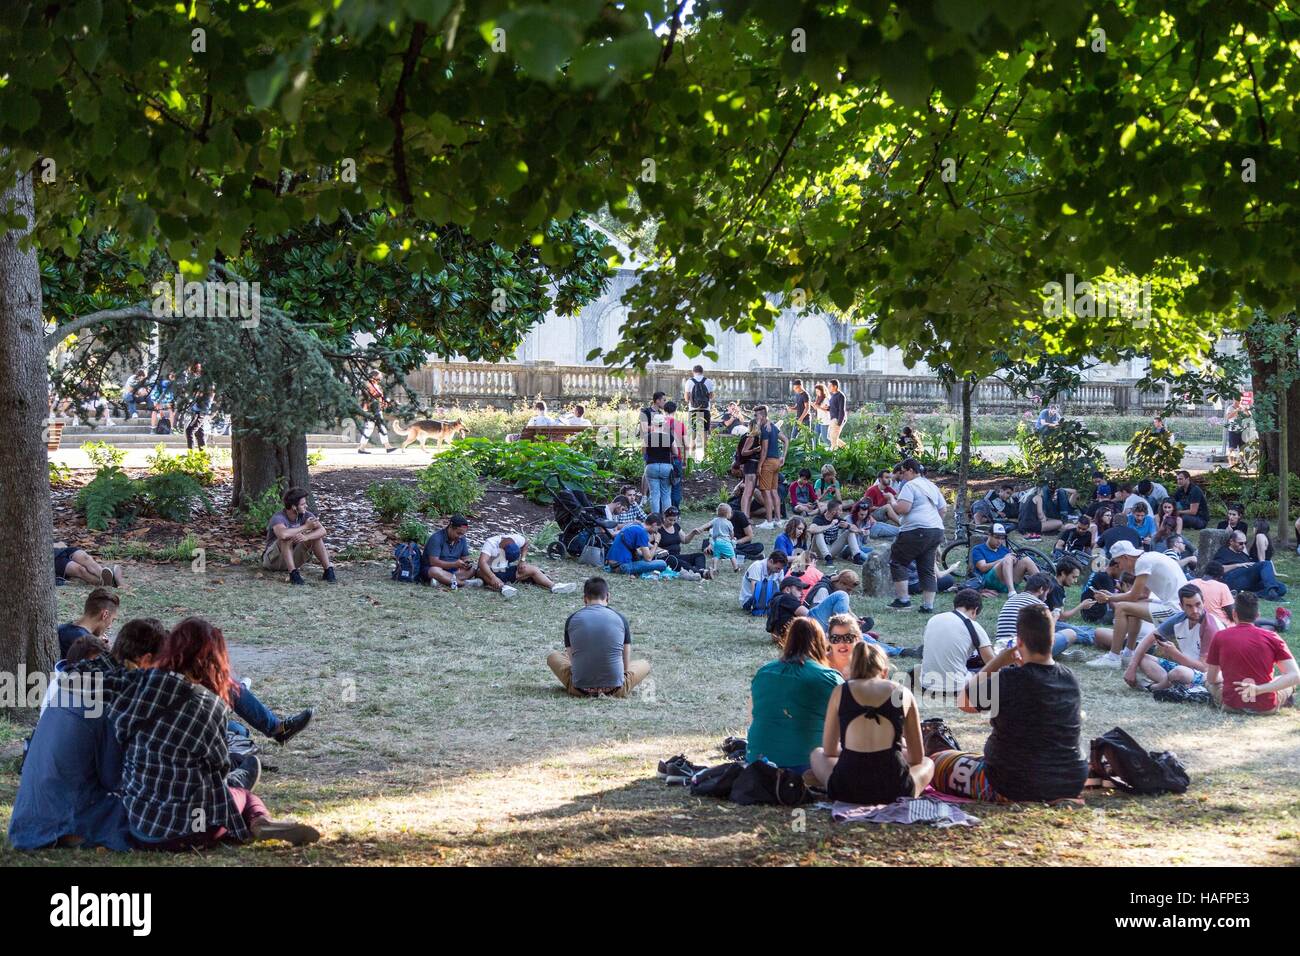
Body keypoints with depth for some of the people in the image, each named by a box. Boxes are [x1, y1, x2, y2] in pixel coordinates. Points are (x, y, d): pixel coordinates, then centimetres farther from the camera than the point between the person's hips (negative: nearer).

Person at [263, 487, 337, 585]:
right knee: (288, 538, -33)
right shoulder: (278, 518, -25)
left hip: (293, 559, 5)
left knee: (316, 536, -12)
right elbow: (283, 534, -48)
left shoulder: (305, 515, -8)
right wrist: (305, 527, -35)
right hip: (273, 559, -5)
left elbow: (322, 530, -21)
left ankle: (328, 570, -18)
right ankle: (293, 573, -39)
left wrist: (306, 537, -41)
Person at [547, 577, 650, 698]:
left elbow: (572, 658, 13)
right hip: (615, 689, -1)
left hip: (580, 688, 1)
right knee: (645, 664, 27)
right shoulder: (620, 619, 4)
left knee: (552, 657, 29)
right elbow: (626, 665, 10)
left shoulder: (572, 619, 5)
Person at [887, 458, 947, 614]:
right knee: (927, 569, 9)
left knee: (897, 561, 3)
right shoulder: (931, 486, 20)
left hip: (917, 531, -8)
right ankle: (928, 605, 6)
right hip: (937, 531, 8)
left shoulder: (910, 486, -7)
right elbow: (943, 509, 24)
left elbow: (903, 508, -17)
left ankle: (903, 598, -2)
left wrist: (892, 502, 0)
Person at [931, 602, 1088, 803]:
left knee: (937, 761, 14)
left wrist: (996, 663, -6)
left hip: (1012, 789, -6)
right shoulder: (1069, 679, -5)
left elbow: (964, 702, -7)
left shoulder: (1009, 679, -22)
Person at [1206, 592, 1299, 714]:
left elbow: (1211, 679, 6)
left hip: (1231, 706, -1)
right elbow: (1295, 676, -12)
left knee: (1207, 677, 30)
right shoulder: (1272, 638, -3)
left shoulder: (1220, 637, -4)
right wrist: (1260, 689, -17)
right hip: (1267, 708, 1)